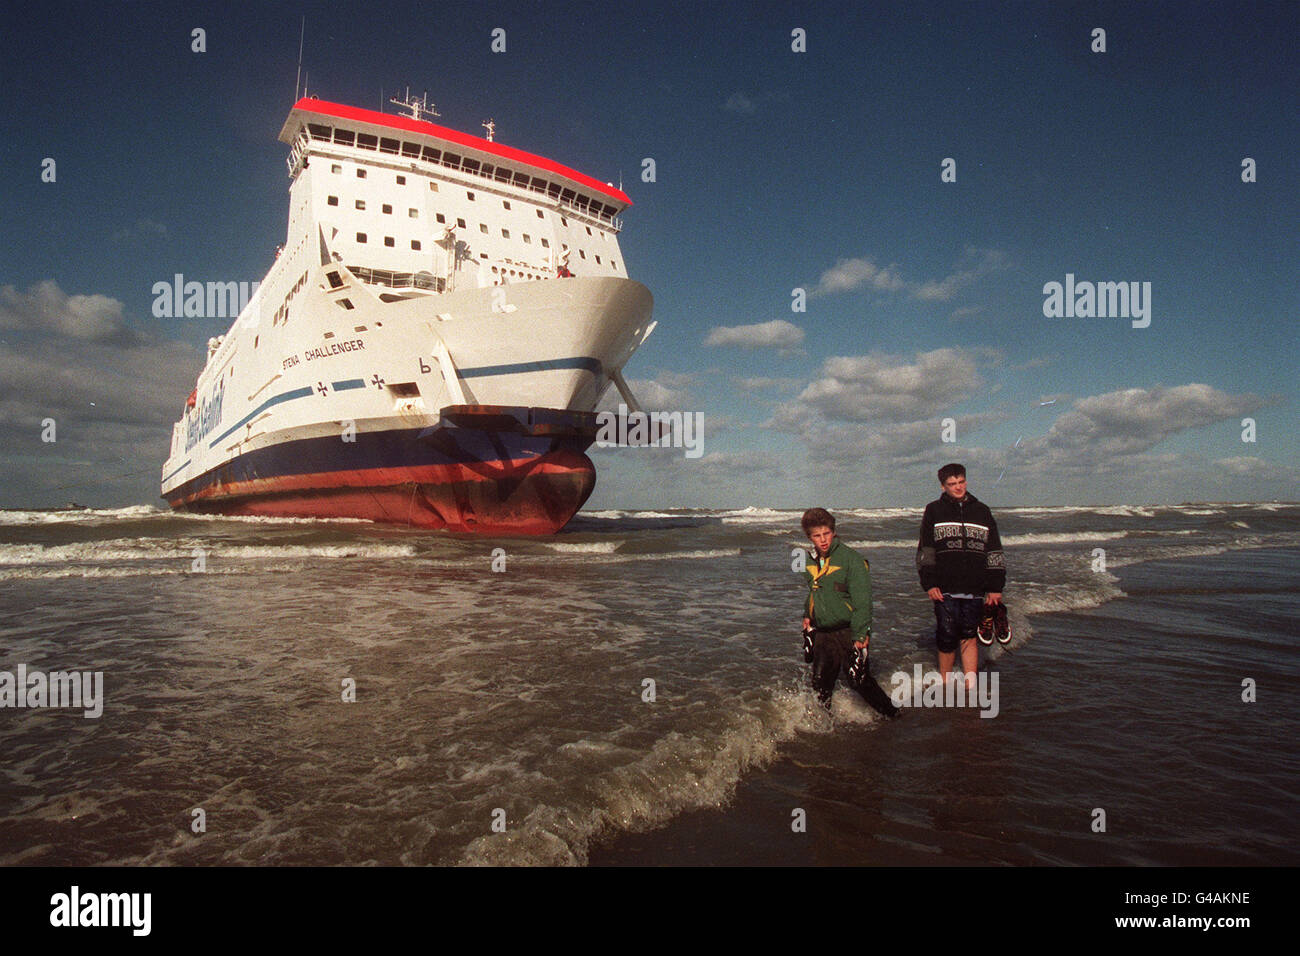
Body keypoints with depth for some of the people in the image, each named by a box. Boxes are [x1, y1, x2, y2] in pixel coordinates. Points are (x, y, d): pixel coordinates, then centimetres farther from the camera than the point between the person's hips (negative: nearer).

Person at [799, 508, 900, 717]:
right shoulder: (811, 560, 6)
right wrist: (807, 615, 18)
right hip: (822, 633, 6)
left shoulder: (851, 559, -15)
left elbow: (862, 601, -16)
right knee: (820, 683, 10)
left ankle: (892, 715, 16)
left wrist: (860, 634, -19)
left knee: (859, 680, -4)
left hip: (848, 632, -6)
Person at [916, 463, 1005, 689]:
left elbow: (994, 551, 13)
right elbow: (925, 551, 6)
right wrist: (929, 584, -3)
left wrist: (995, 587, 7)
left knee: (969, 636, 1)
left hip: (974, 588, 1)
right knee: (947, 638, 1)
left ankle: (971, 689, 5)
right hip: (945, 588, -1)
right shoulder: (934, 511, 7)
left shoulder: (981, 511, 12)